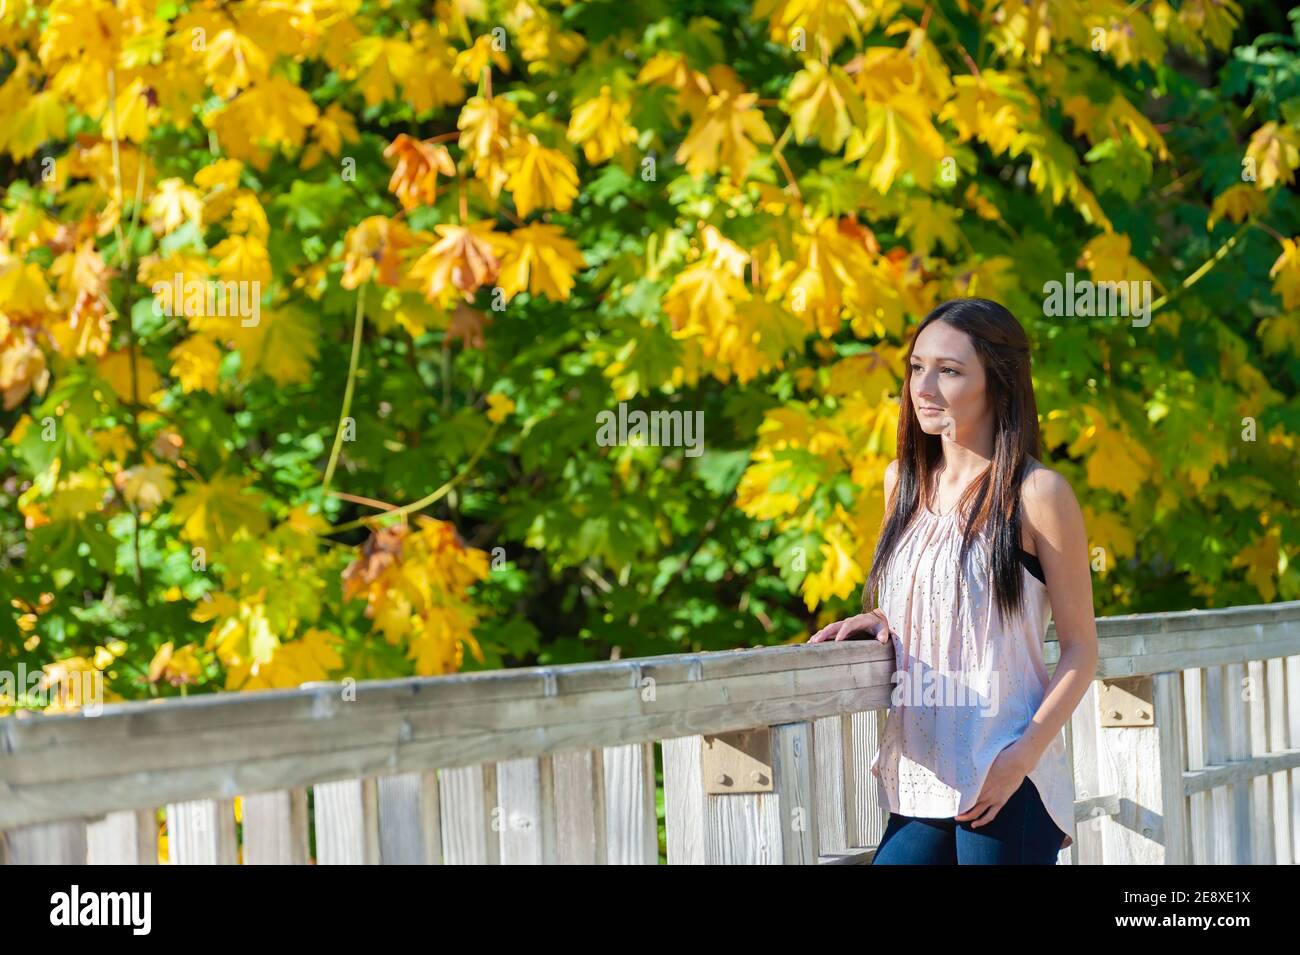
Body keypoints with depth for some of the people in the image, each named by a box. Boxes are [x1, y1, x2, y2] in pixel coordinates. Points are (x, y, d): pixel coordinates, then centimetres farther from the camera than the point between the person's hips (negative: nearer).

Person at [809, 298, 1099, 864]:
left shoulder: (1036, 494, -6)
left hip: (1006, 786, -6)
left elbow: (1080, 651, -5)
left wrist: (1021, 758, -16)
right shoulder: (904, 480, 12)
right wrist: (880, 623, 4)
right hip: (920, 784, 6)